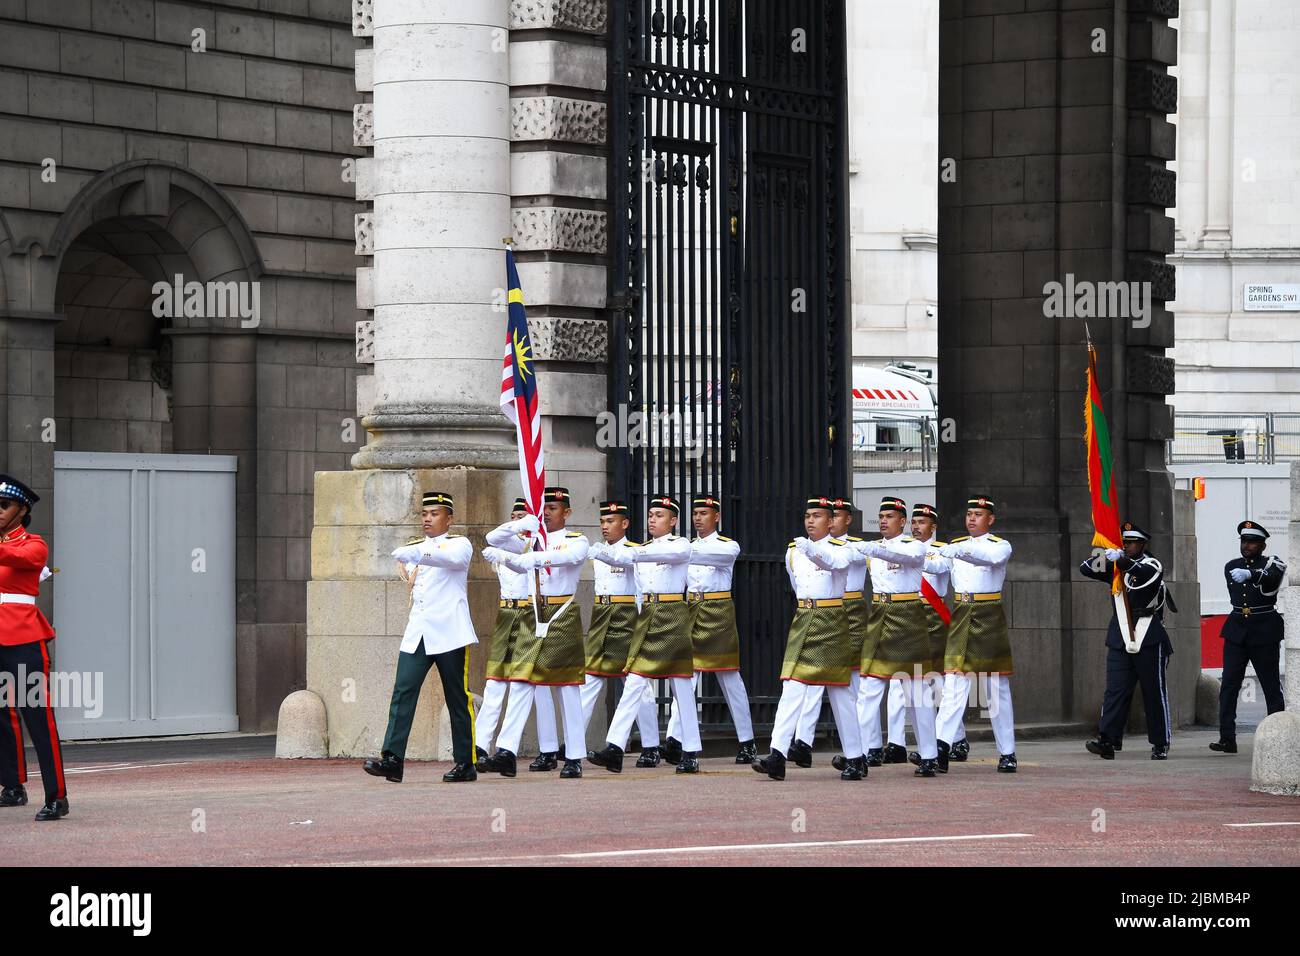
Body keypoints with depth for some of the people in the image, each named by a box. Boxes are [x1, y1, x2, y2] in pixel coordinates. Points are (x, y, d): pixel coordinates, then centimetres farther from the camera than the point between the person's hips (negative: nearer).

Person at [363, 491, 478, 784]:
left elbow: (452, 558, -25)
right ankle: (392, 759, -16)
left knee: (458, 699, 0)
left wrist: (415, 554, -35)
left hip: (449, 634, -5)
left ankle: (466, 763, 8)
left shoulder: (460, 544, -1)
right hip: (416, 635, 5)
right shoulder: (414, 549, 20)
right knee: (403, 691, -9)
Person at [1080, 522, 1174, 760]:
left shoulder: (1152, 566, -2)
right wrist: (1104, 558, -11)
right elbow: (1086, 570, 8)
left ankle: (1160, 744, 11)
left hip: (1149, 639, -4)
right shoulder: (1116, 568, 15)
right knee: (1115, 689, -6)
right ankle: (1107, 741, -15)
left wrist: (1123, 560, -42)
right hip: (1120, 638, 4)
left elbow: (1145, 572, -26)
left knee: (1154, 691, 2)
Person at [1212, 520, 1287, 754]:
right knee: (1229, 684, -6)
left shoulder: (1272, 563, -4)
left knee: (1271, 686, -1)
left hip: (1264, 632, -4)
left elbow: (1271, 579, -28)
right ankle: (1227, 738, -9)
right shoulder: (1231, 567, 11)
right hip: (1236, 630, 4)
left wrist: (1250, 575, -45)